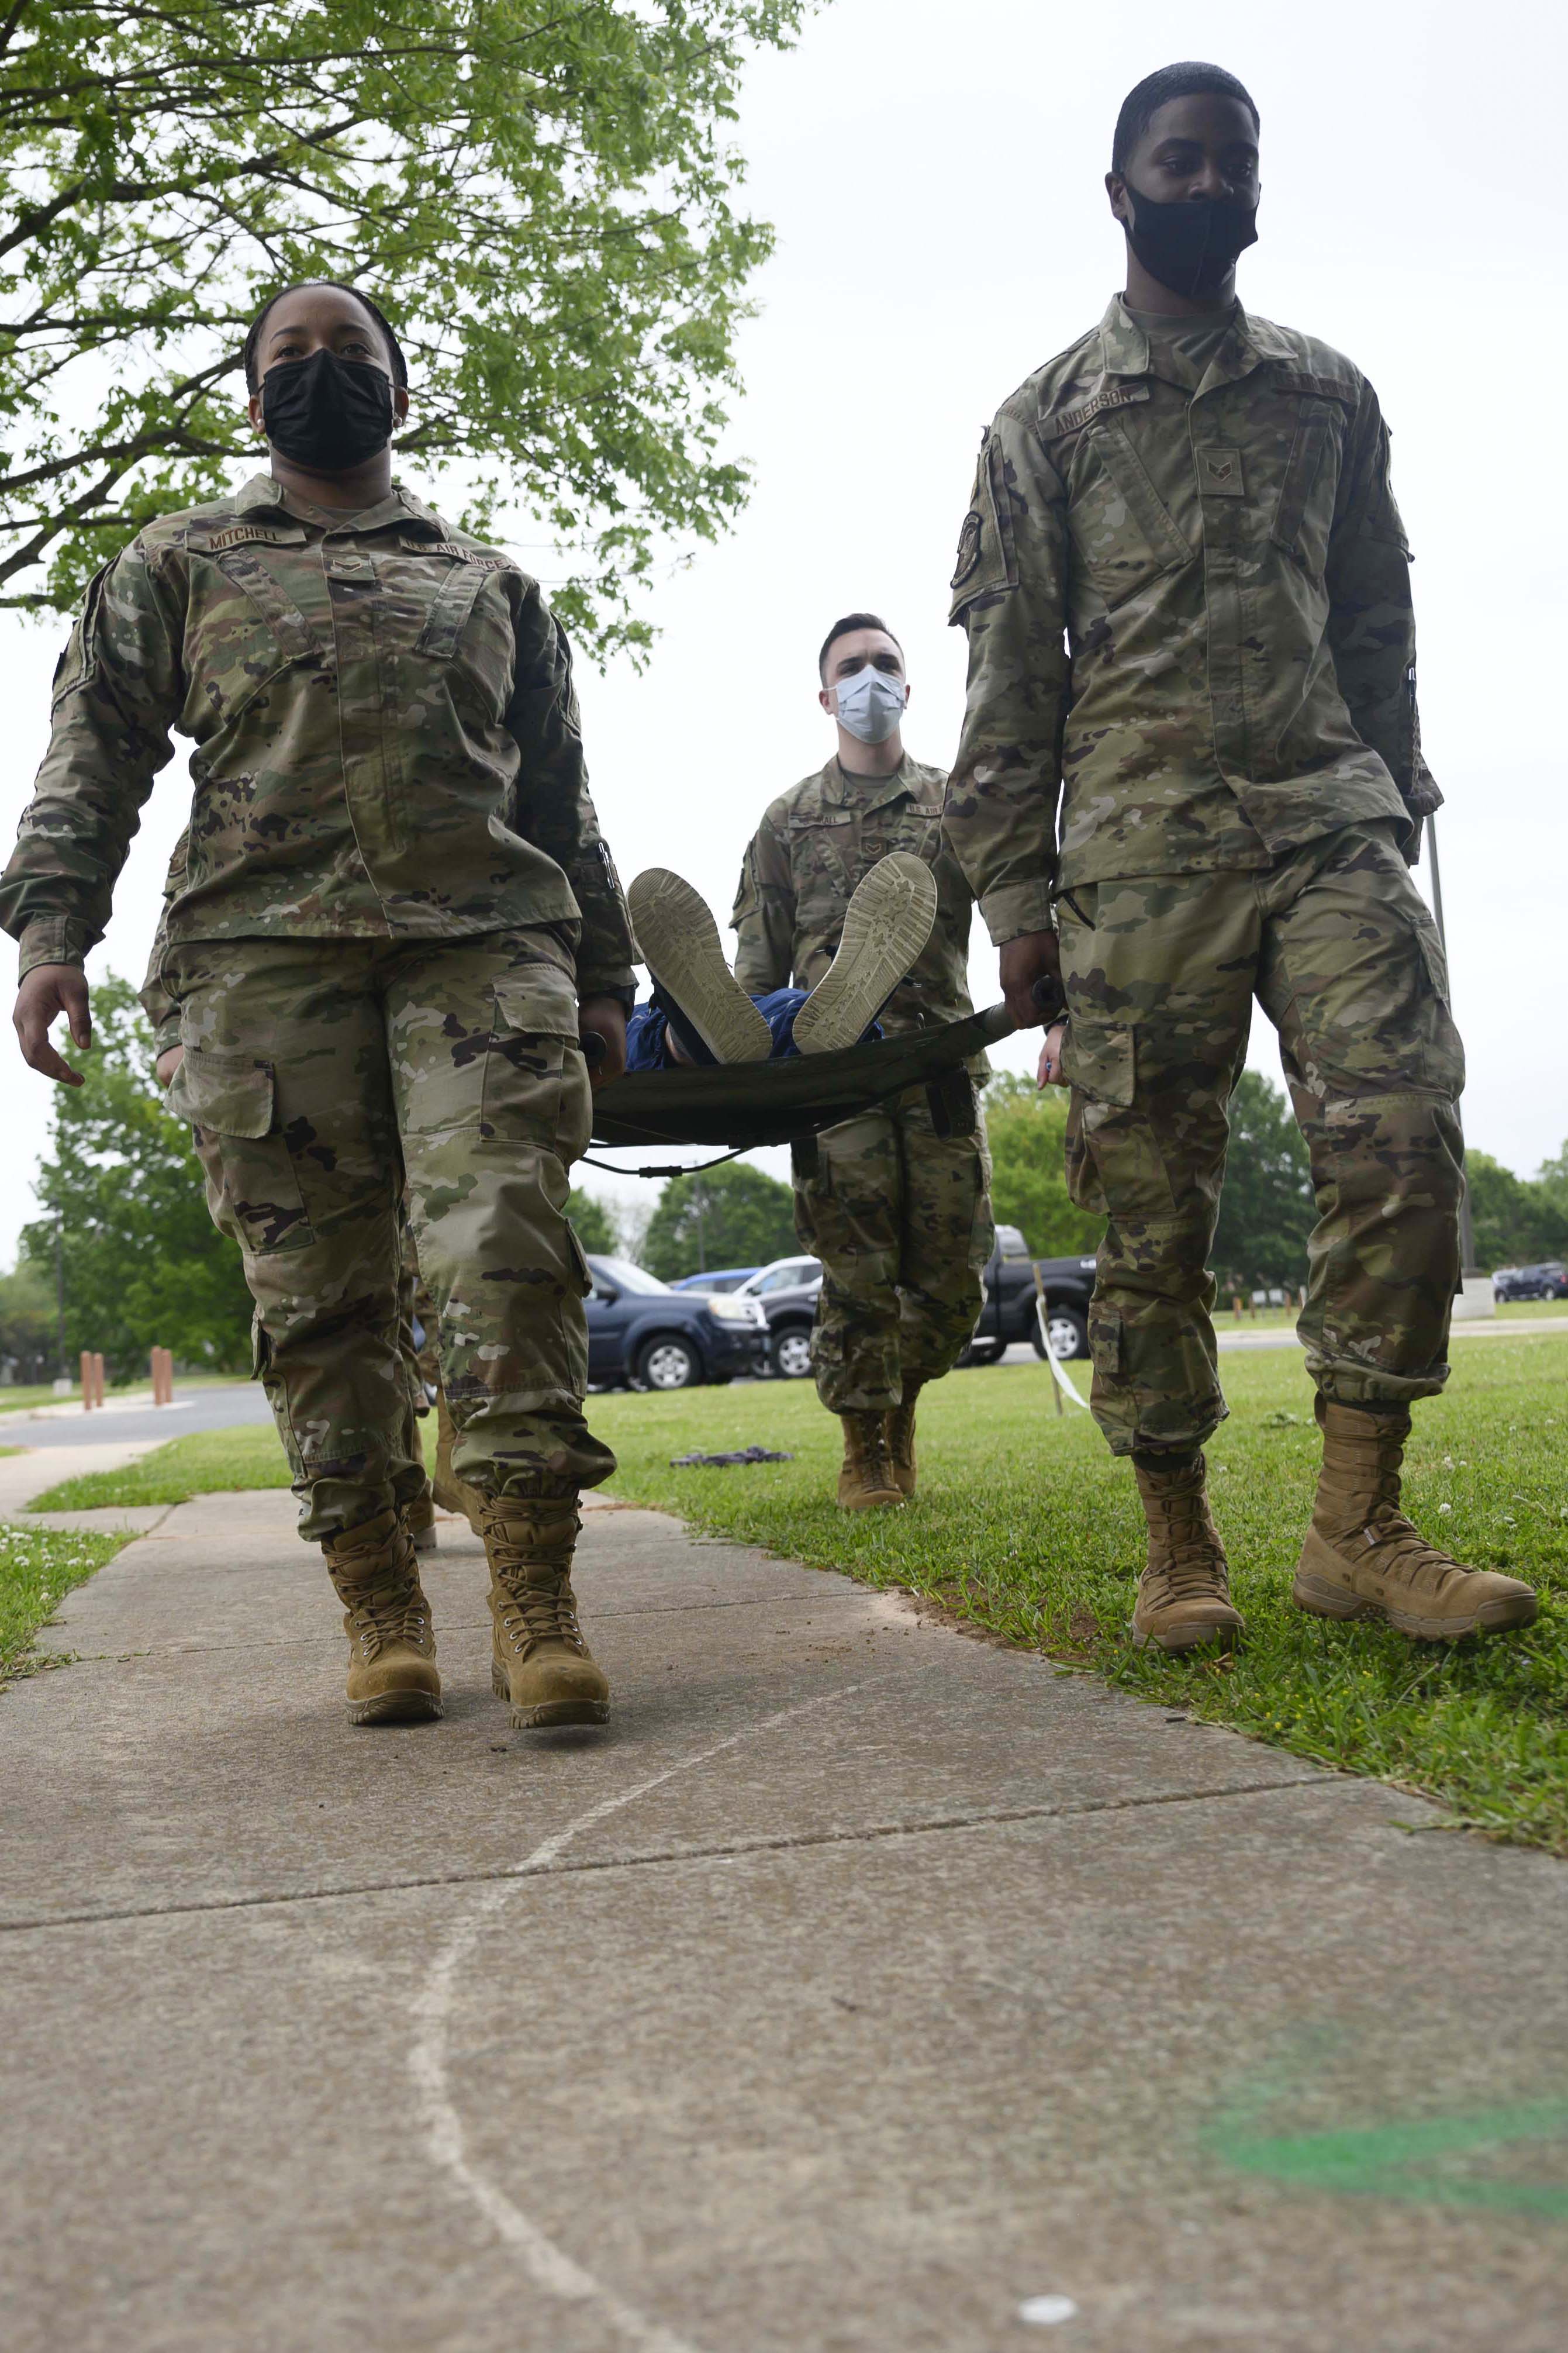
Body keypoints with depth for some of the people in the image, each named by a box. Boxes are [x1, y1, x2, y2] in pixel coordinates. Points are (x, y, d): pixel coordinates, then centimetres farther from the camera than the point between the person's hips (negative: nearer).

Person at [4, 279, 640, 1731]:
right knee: (316, 1289, -3)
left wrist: (602, 980, 17)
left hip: (485, 940, 1)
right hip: (262, 953, 0)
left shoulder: (488, 584, 26)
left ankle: (534, 1601, -15)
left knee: (506, 1245, -16)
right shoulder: (179, 565, 21)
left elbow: (561, 796, 24)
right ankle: (379, 1610, 5)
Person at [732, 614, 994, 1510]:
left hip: (943, 1063, 1)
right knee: (857, 1274, -4)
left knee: (953, 1276, 1)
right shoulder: (790, 818, 14)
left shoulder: (958, 804, 13)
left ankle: (902, 1401, 27)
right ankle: (866, 1450, 9)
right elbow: (759, 961, 14)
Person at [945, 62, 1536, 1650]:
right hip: (1142, 849, -2)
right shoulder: (1050, 414, 9)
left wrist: (1391, 817, 12)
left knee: (1401, 1136, -13)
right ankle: (1178, 1548, 9)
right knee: (1151, 1203, -2)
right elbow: (1007, 668, 4)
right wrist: (1013, 890, -2)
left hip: (1329, 820, 3)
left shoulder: (1330, 395, 19)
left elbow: (1378, 624, 19)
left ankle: (1357, 1525, -4)